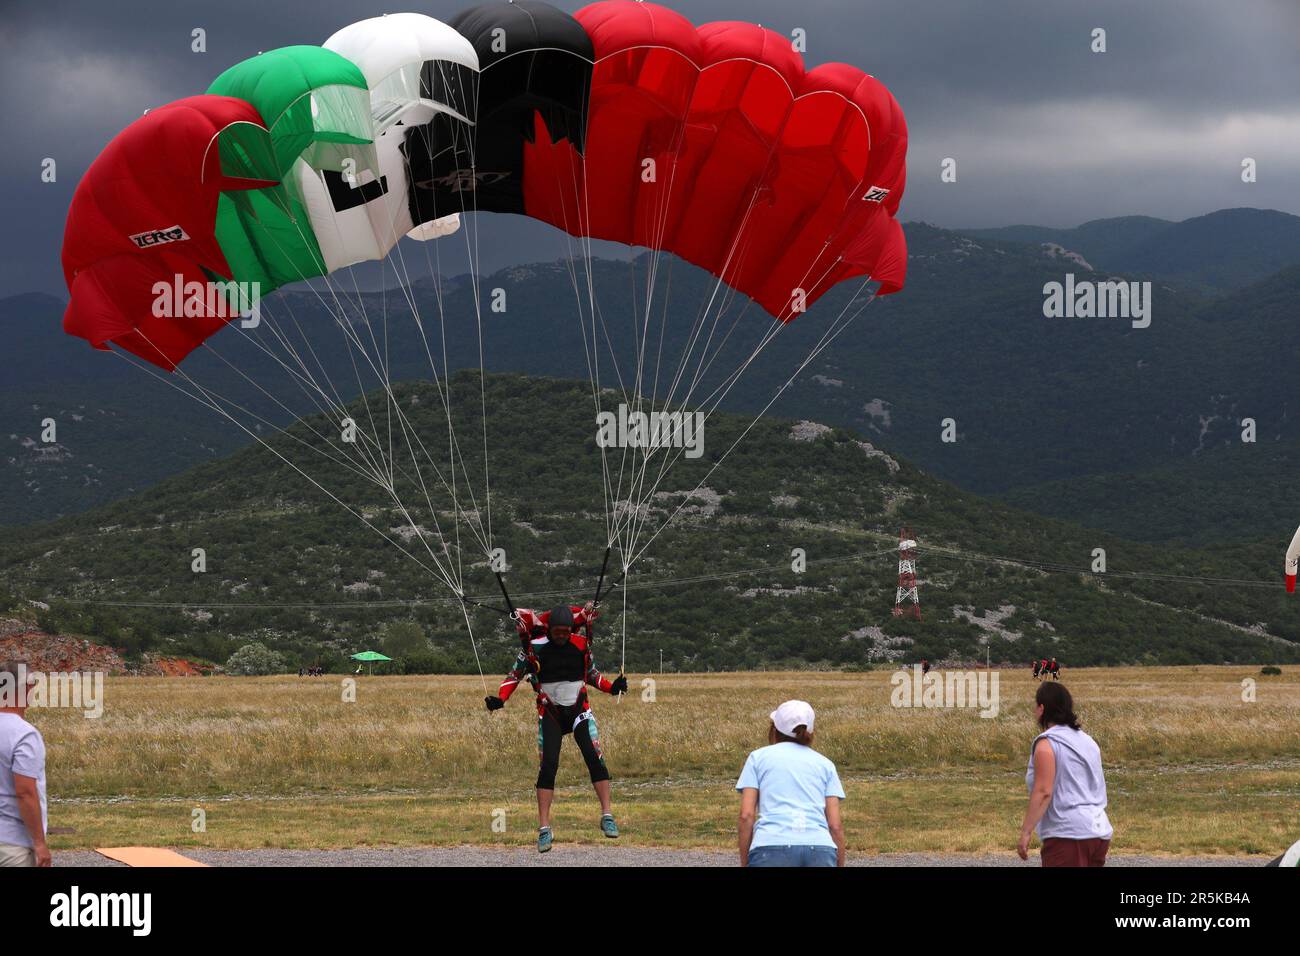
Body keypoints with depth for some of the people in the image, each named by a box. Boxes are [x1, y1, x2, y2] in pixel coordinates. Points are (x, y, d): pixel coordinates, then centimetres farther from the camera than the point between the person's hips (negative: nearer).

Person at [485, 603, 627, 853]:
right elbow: (515, 674, 0)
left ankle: (607, 815, -8)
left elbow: (592, 674, 13)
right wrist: (500, 699, -15)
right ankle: (544, 829, -8)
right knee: (548, 766, -10)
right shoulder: (535, 647, -10)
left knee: (595, 758, -14)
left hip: (579, 710, 2)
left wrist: (612, 687, -4)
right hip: (550, 714, -2)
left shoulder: (581, 645, -3)